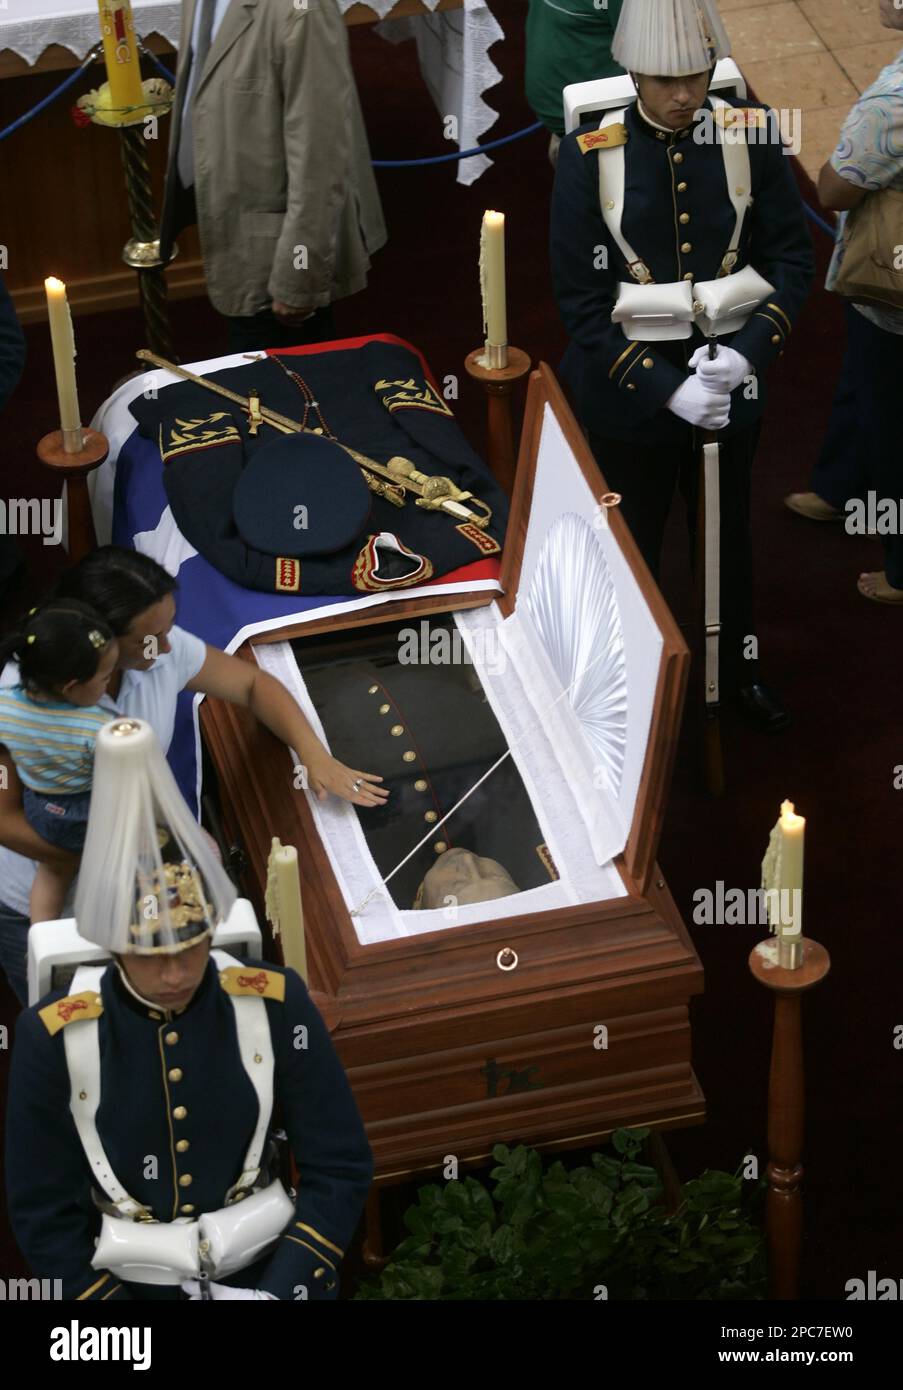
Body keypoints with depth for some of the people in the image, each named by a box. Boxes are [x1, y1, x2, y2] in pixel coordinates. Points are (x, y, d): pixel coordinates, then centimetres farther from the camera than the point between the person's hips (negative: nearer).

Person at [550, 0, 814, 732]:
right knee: (632, 549, 16)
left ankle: (739, 668, 46)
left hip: (729, 383, 2)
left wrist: (746, 353, -20)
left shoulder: (751, 136, -11)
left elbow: (793, 258, -5)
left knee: (730, 536, 23)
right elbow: (580, 297, -14)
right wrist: (666, 389, -20)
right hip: (629, 397, -2)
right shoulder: (589, 156, -17)